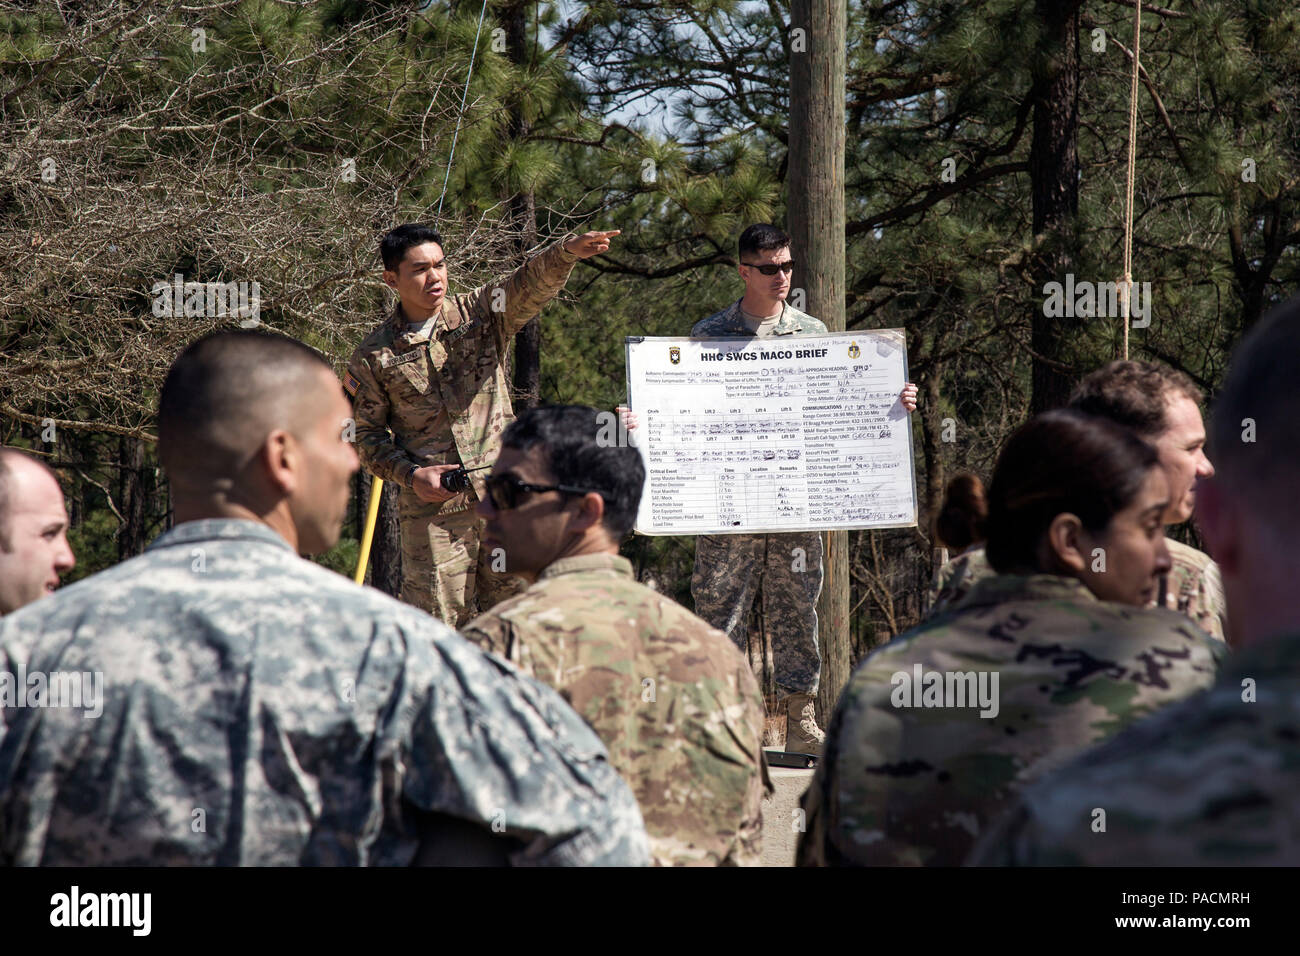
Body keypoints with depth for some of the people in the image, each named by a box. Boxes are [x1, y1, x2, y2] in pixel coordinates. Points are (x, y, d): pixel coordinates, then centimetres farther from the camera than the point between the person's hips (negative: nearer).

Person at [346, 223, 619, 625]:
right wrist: (411, 474, -10)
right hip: (434, 506, -1)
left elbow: (533, 283, -13)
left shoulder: (481, 313, 5)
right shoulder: (374, 357, 3)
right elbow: (367, 434, 7)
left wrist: (567, 252, -35)